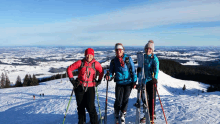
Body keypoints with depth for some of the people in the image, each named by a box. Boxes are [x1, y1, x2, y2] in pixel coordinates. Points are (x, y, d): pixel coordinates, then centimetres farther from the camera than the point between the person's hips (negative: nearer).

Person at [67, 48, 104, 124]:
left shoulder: (96, 64, -2)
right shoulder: (80, 63, -3)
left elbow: (101, 71, 15)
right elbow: (69, 69, 4)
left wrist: (99, 81, 8)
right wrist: (72, 79, 0)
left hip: (90, 88, -1)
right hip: (79, 87, 1)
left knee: (90, 107, -10)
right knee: (80, 106, 11)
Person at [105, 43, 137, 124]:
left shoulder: (128, 59, 1)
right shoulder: (113, 61, 6)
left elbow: (133, 71, 3)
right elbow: (111, 72, 9)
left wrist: (134, 81, -2)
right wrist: (109, 77, -13)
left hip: (128, 83, 0)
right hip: (119, 83, 0)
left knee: (125, 100, 6)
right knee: (118, 100, -2)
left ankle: (123, 115, 27)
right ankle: (116, 116, 22)